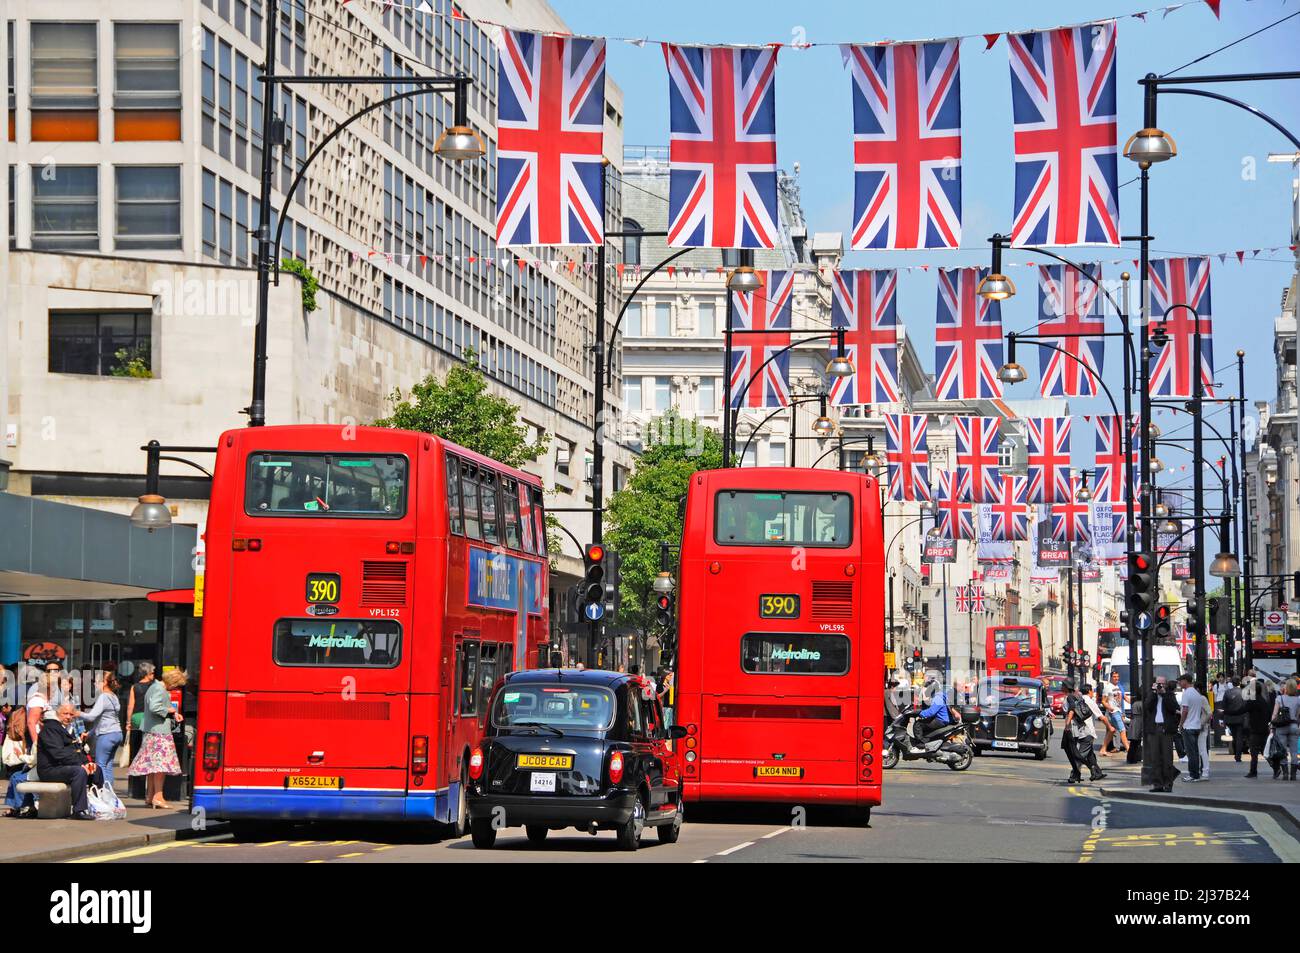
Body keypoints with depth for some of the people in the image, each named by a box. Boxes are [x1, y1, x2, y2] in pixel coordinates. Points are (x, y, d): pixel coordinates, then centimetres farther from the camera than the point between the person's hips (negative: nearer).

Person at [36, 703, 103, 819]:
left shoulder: (69, 729, 20)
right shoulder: (50, 728, -11)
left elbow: (78, 750, 22)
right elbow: (58, 753, -22)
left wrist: (88, 762, 1)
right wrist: (81, 764, -22)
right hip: (50, 769, -10)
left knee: (96, 769, 4)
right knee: (79, 771, -32)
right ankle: (79, 811, -33)